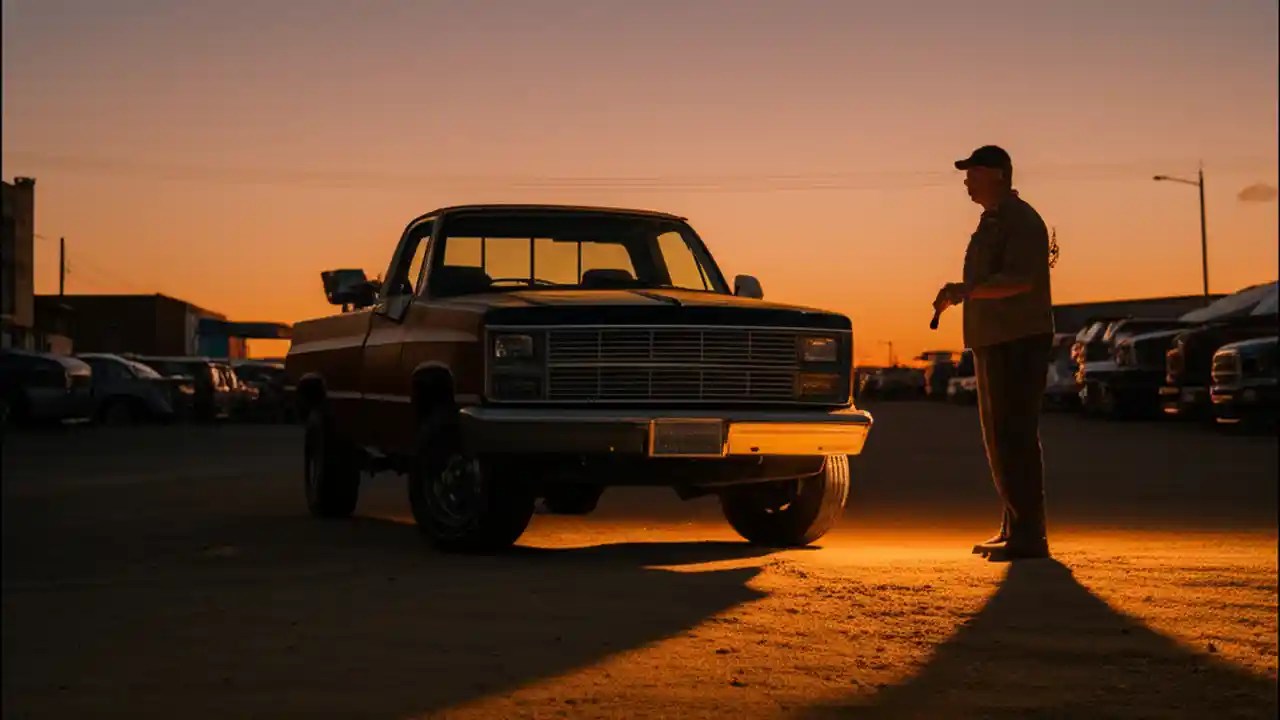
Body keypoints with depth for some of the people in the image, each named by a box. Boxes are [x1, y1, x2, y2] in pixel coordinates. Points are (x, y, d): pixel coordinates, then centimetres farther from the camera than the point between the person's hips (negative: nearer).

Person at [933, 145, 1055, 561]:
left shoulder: (1021, 220, -12)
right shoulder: (992, 221, 19)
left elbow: (1022, 279, -25)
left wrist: (966, 290, -27)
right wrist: (960, 295, 15)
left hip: (1020, 342, -11)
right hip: (994, 341, 11)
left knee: (1015, 436, -12)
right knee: (999, 439, 13)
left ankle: (1029, 535, -12)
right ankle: (1013, 529, 20)